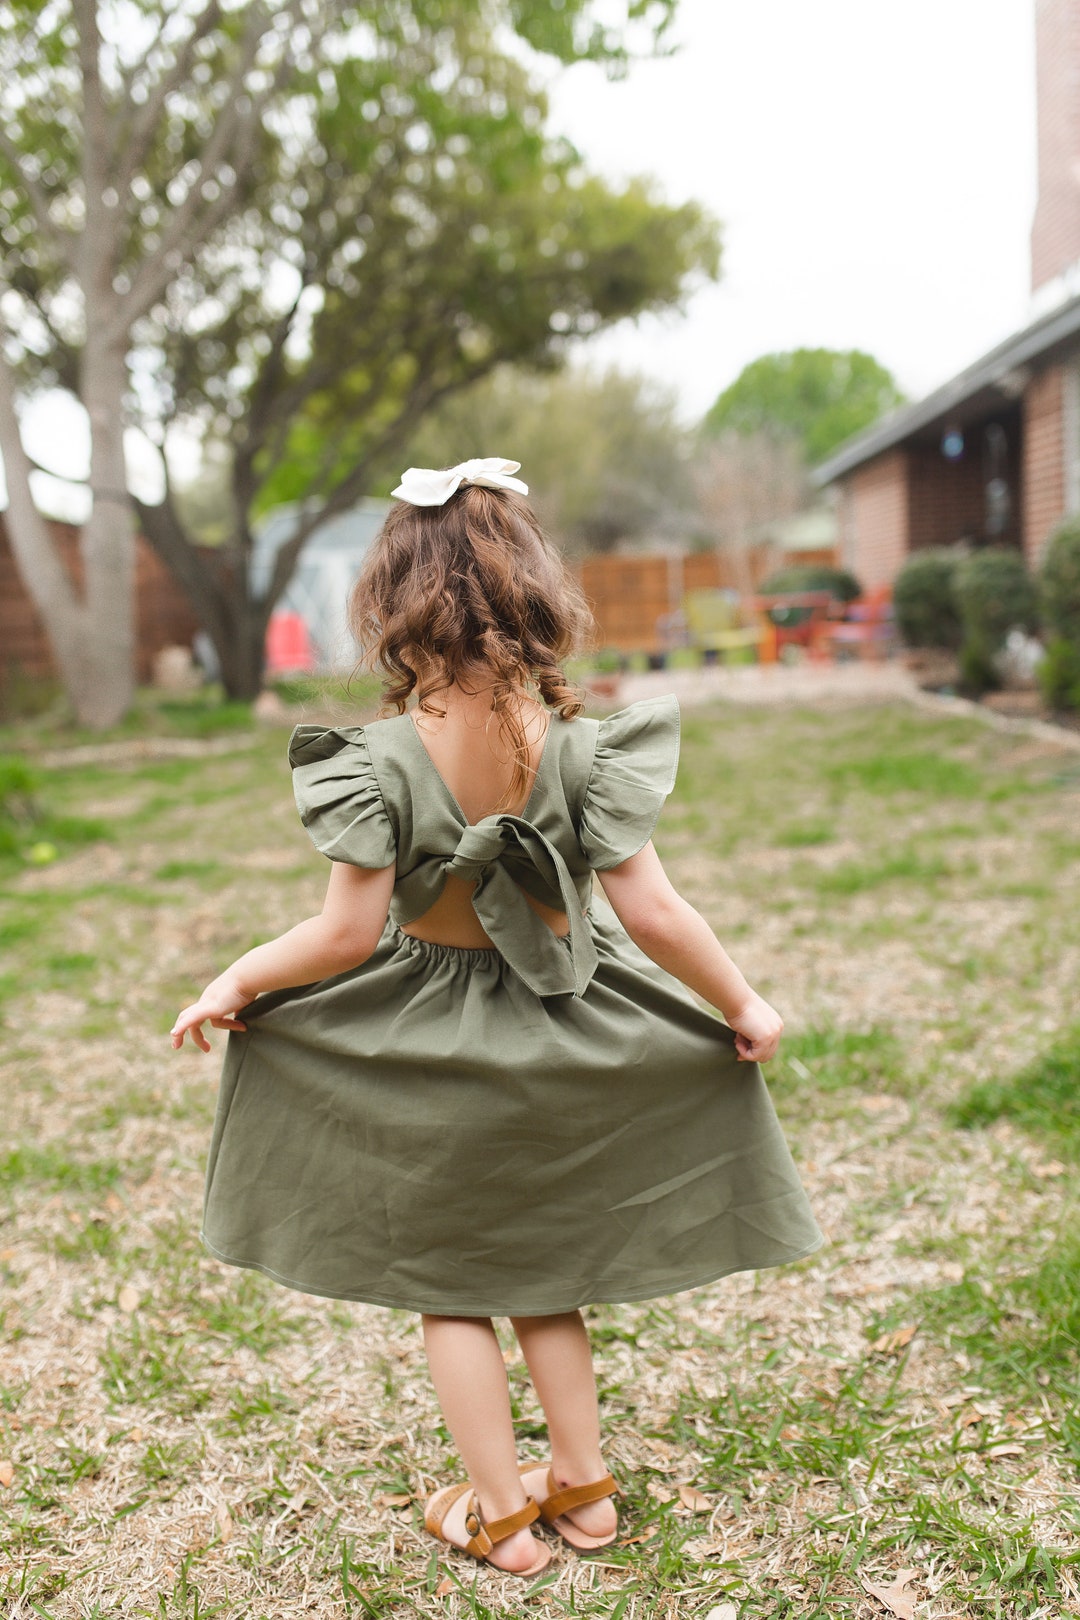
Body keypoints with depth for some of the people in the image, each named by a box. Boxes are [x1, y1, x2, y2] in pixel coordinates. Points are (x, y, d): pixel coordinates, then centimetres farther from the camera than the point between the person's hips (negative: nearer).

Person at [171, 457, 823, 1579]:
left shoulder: (380, 757, -19)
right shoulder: (581, 746, -15)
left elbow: (348, 933, -18)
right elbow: (651, 913, -14)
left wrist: (235, 980, -2)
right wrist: (743, 1005, 0)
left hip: (422, 1050, -2)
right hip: (558, 1044, 3)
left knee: (447, 1285, 17)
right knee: (544, 1272, 24)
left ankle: (502, 1516, 29)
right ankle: (584, 1487, 35)